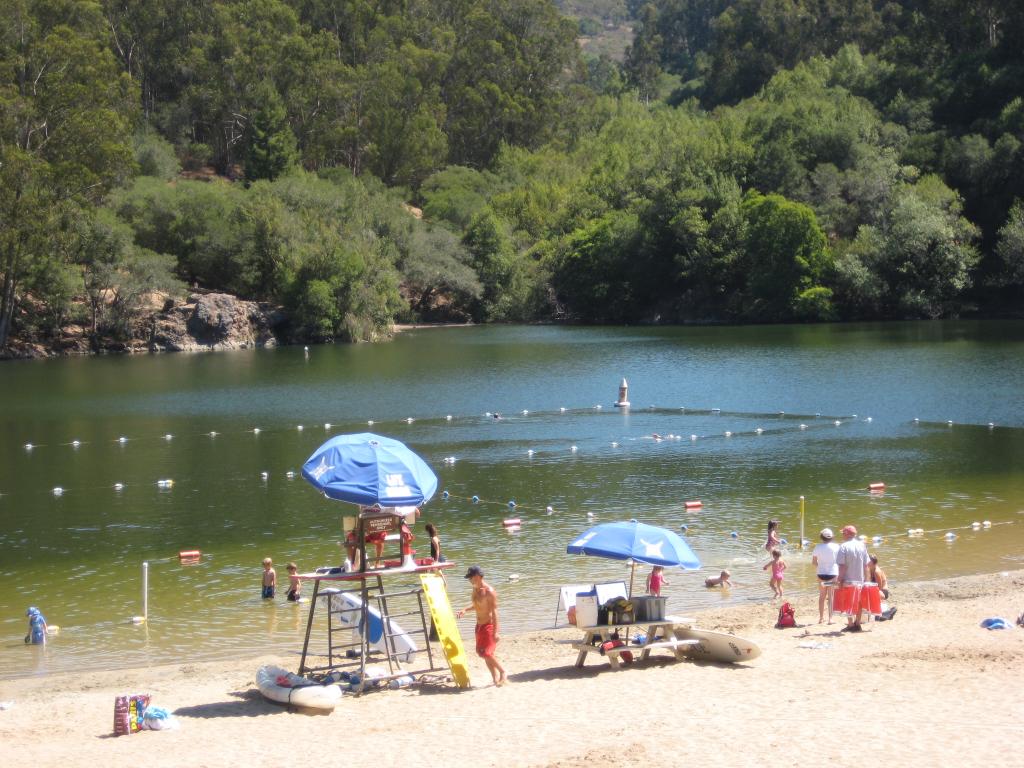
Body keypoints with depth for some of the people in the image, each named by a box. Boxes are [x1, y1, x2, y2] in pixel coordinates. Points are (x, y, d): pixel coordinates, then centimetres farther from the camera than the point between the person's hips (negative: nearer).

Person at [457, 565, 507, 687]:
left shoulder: (489, 591, -20)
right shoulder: (475, 589, 7)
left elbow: (494, 612, -21)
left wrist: (495, 632, -24)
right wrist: (465, 609, 5)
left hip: (488, 625, -9)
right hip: (479, 625, 9)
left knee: (487, 653, -13)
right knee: (482, 653, 9)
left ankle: (503, 673, 3)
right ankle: (495, 678, 17)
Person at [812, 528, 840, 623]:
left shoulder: (818, 547, -3)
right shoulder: (836, 547, -7)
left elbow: (814, 561, 1)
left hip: (821, 574, 1)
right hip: (833, 573, -1)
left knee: (822, 596, 13)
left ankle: (821, 617, 16)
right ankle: (830, 618, 0)